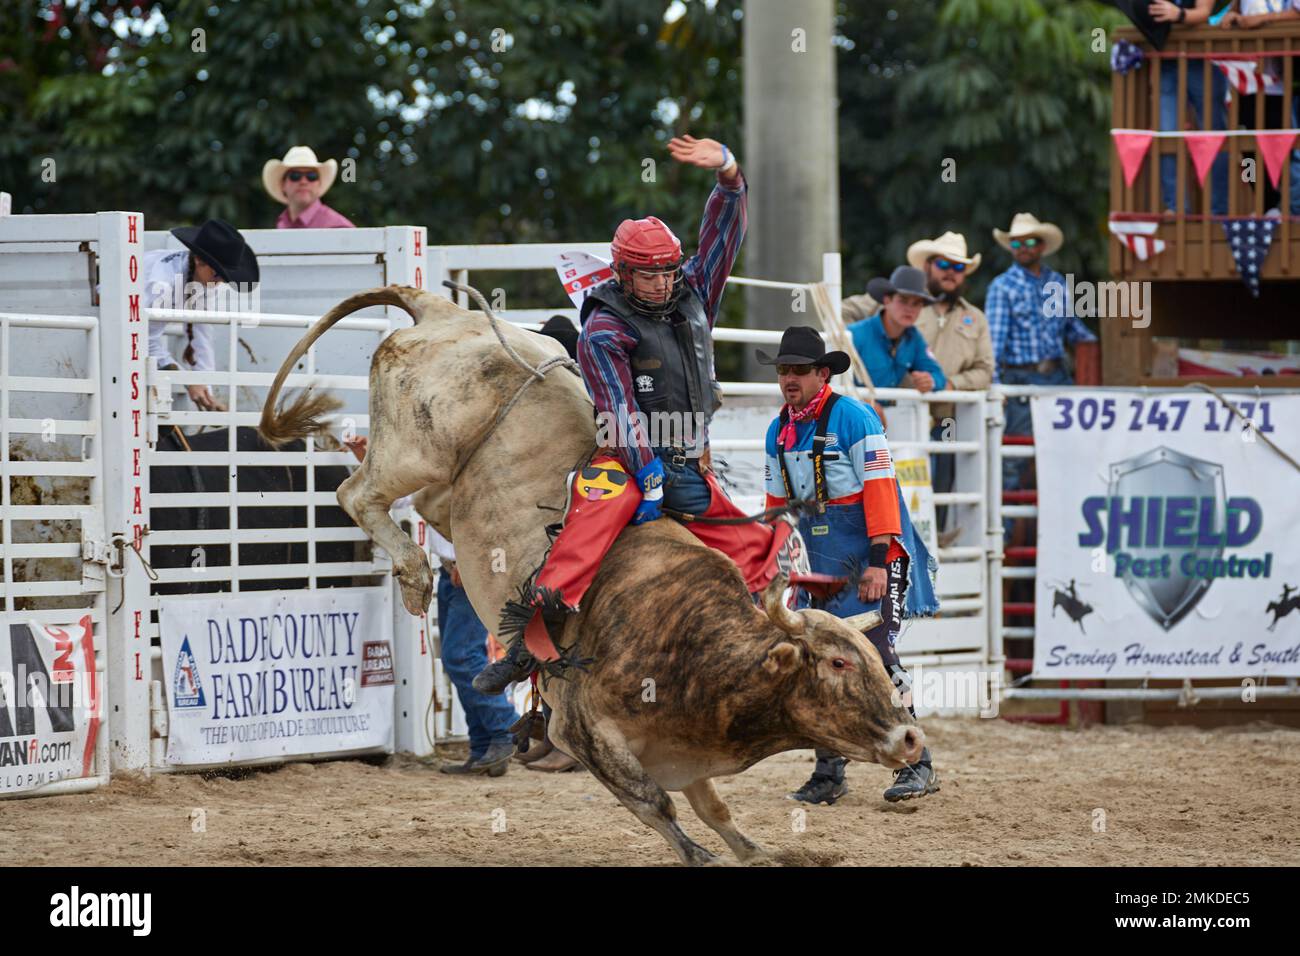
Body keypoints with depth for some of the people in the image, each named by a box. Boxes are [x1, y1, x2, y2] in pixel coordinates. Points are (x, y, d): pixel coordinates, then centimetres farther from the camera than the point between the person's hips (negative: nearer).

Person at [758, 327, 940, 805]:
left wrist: (878, 562, -21)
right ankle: (828, 774, 15)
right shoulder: (779, 431, 10)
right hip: (823, 563, 7)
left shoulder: (854, 418, -12)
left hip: (874, 555, -7)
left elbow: (879, 490, -16)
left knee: (874, 652, -18)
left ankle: (916, 764, -14)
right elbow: (777, 504, 20)